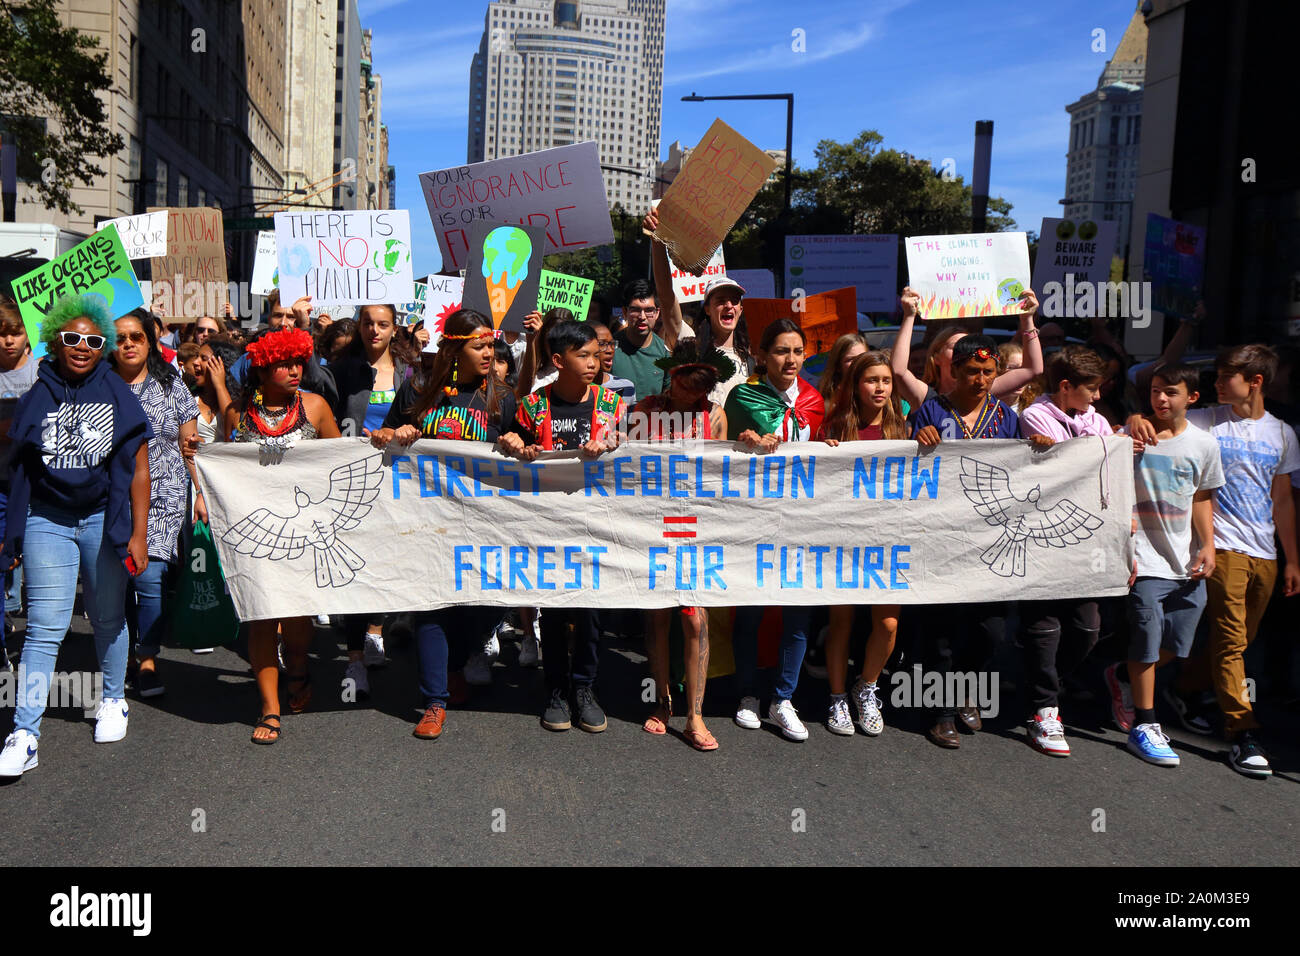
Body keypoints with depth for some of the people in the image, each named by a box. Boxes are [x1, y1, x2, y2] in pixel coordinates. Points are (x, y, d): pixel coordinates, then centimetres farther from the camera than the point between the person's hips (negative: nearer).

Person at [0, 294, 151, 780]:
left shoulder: (118, 395, 2)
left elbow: (138, 470, 0)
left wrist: (138, 534, -5)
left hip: (104, 520, 0)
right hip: (46, 521, 0)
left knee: (108, 619, 11)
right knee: (45, 628, -6)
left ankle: (113, 701, 31)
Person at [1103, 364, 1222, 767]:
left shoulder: (1205, 444, 6)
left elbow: (1202, 499, 15)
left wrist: (1208, 546, 2)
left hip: (1187, 562, 4)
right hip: (1146, 558, -4)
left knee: (1177, 645, 7)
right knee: (1147, 639, -5)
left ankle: (1122, 677, 33)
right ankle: (1144, 726, 6)